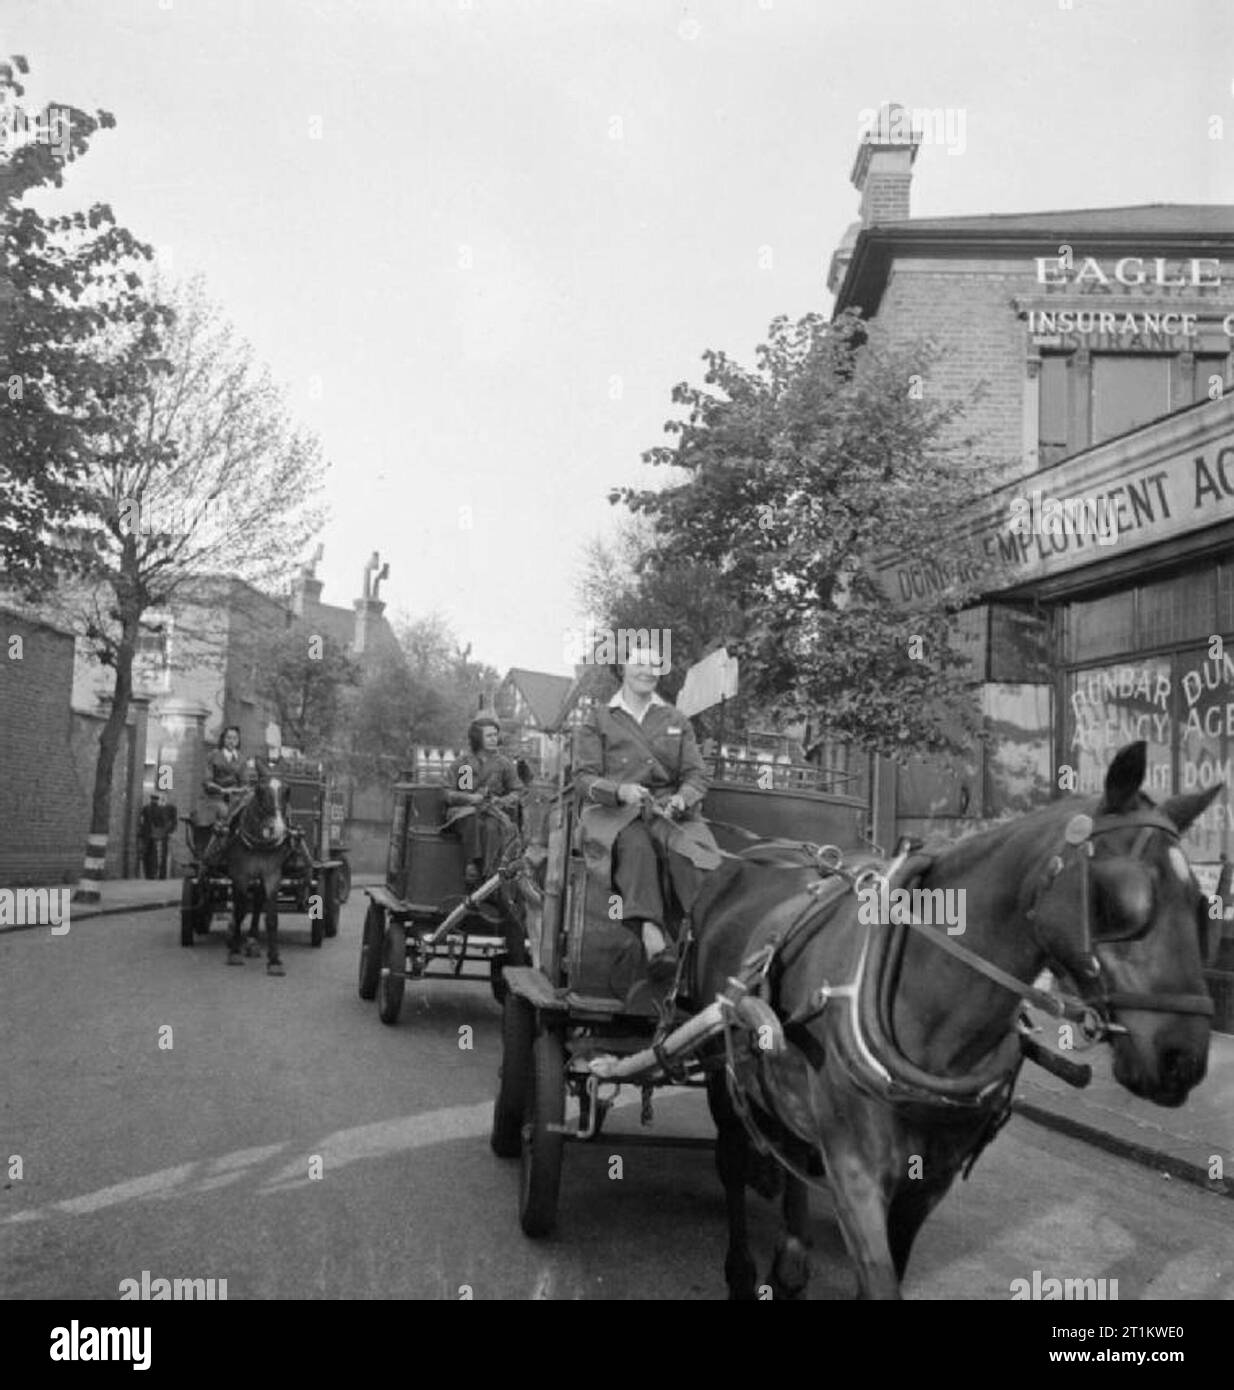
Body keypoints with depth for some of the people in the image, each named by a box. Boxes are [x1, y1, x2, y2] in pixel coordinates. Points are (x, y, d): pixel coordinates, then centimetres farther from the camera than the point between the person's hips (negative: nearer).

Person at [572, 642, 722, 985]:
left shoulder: (677, 721, 21)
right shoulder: (597, 721, 14)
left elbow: (697, 775, 13)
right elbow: (584, 779, 4)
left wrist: (682, 798, -11)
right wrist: (620, 790, -18)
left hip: (667, 811, 2)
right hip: (613, 814, -2)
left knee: (684, 848, -33)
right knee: (636, 847, -37)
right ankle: (652, 935, -53)